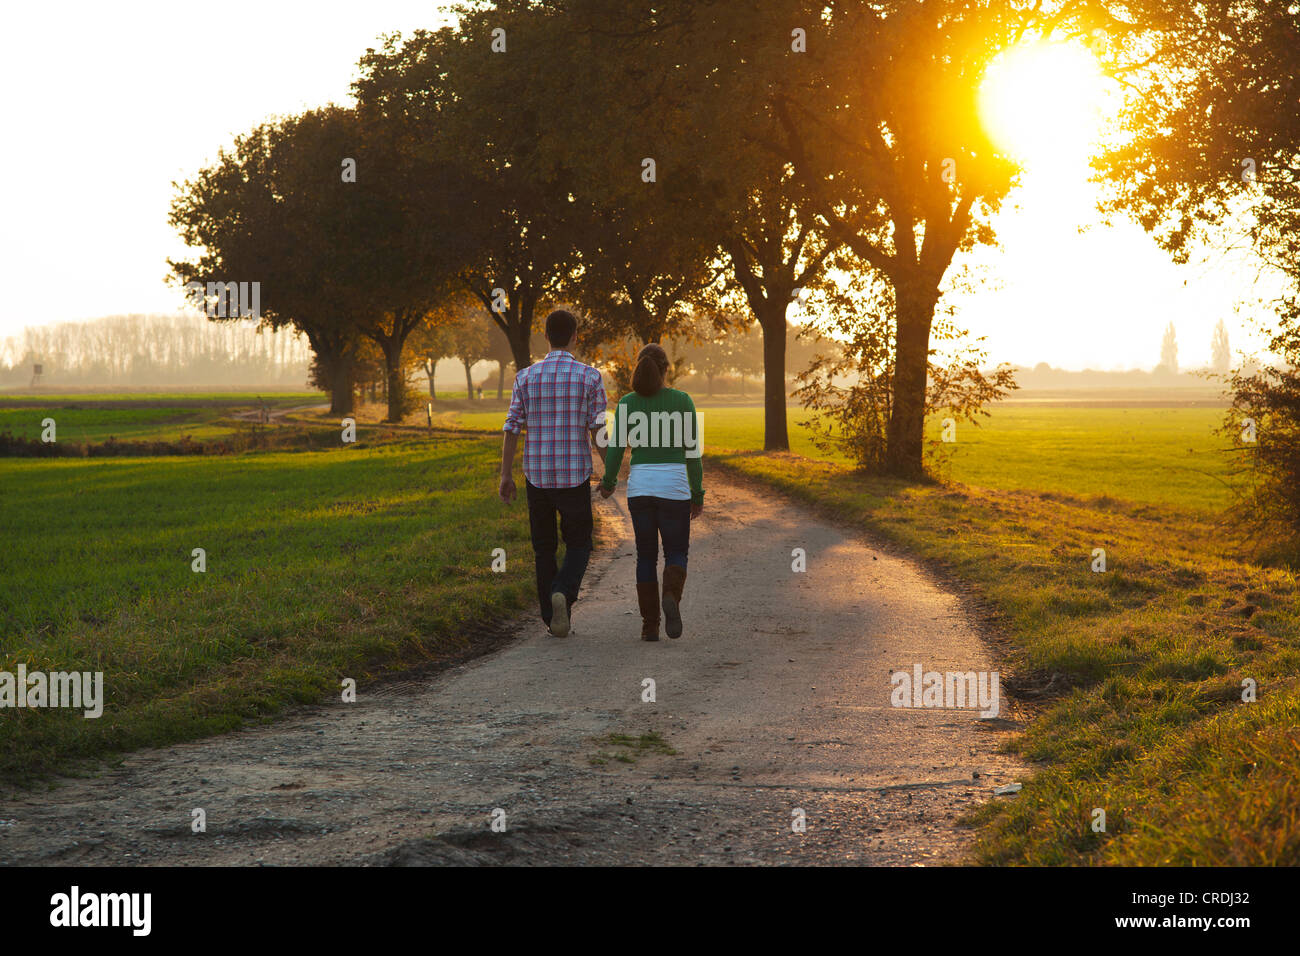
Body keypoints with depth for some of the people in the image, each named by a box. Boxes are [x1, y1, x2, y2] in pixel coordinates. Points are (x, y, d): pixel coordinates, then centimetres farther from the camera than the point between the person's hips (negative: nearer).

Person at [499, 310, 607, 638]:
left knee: (544, 548, 15)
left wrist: (505, 476, 4)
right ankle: (563, 592, -18)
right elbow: (598, 430, -8)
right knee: (578, 545, 11)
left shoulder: (526, 377, -1)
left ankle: (553, 619, 13)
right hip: (575, 475, -2)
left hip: (537, 475, 2)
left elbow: (512, 429, -2)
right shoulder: (589, 377, -6)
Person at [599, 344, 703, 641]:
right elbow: (692, 451, -2)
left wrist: (608, 482, 19)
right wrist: (697, 495, 6)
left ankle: (650, 625, 7)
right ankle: (671, 597, -21)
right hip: (674, 487, -1)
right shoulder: (682, 401, -2)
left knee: (647, 556, 13)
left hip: (640, 486, 1)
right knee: (676, 554, 11)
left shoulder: (627, 403, 0)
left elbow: (615, 449, 0)